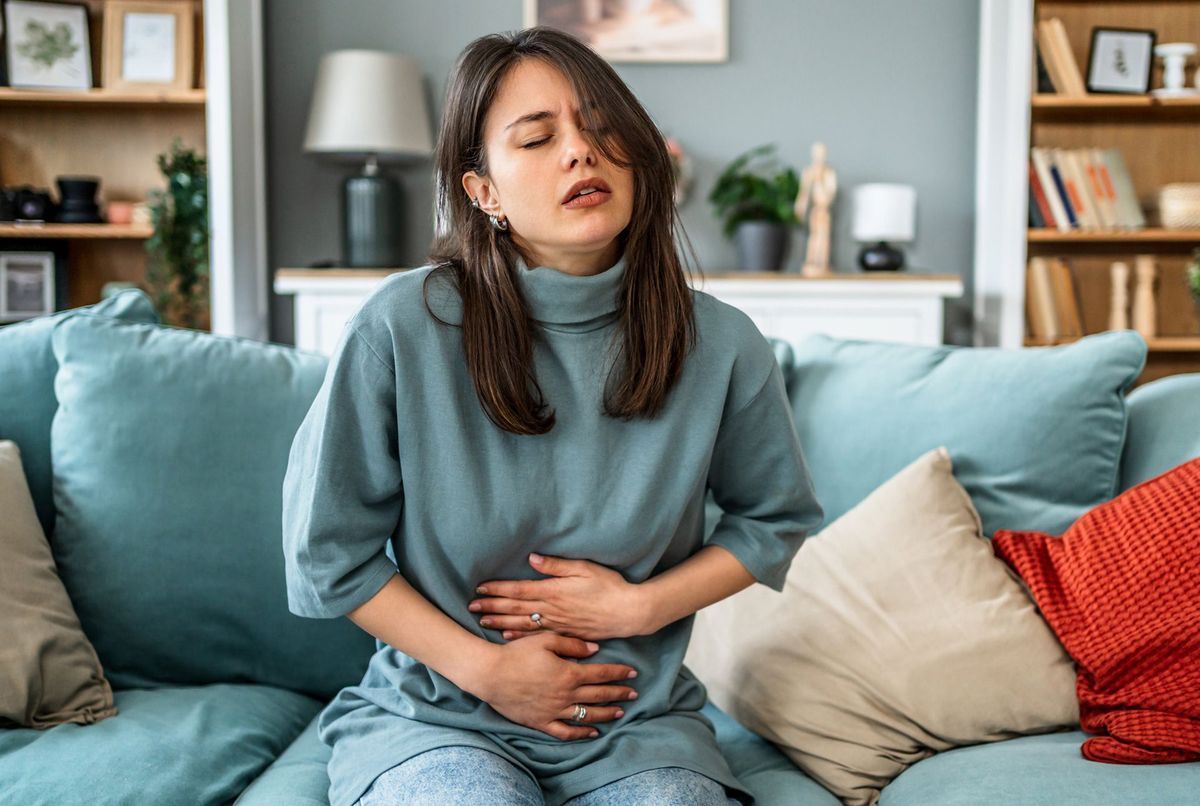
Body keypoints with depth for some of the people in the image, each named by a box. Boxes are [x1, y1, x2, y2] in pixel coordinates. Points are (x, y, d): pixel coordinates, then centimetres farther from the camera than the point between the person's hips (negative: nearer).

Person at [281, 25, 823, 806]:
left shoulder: (721, 345, -7)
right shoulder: (401, 329, -13)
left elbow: (779, 518, 10)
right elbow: (327, 553, -3)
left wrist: (640, 606, -5)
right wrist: (485, 667, -9)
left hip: (638, 723, 3)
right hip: (434, 714, -2)